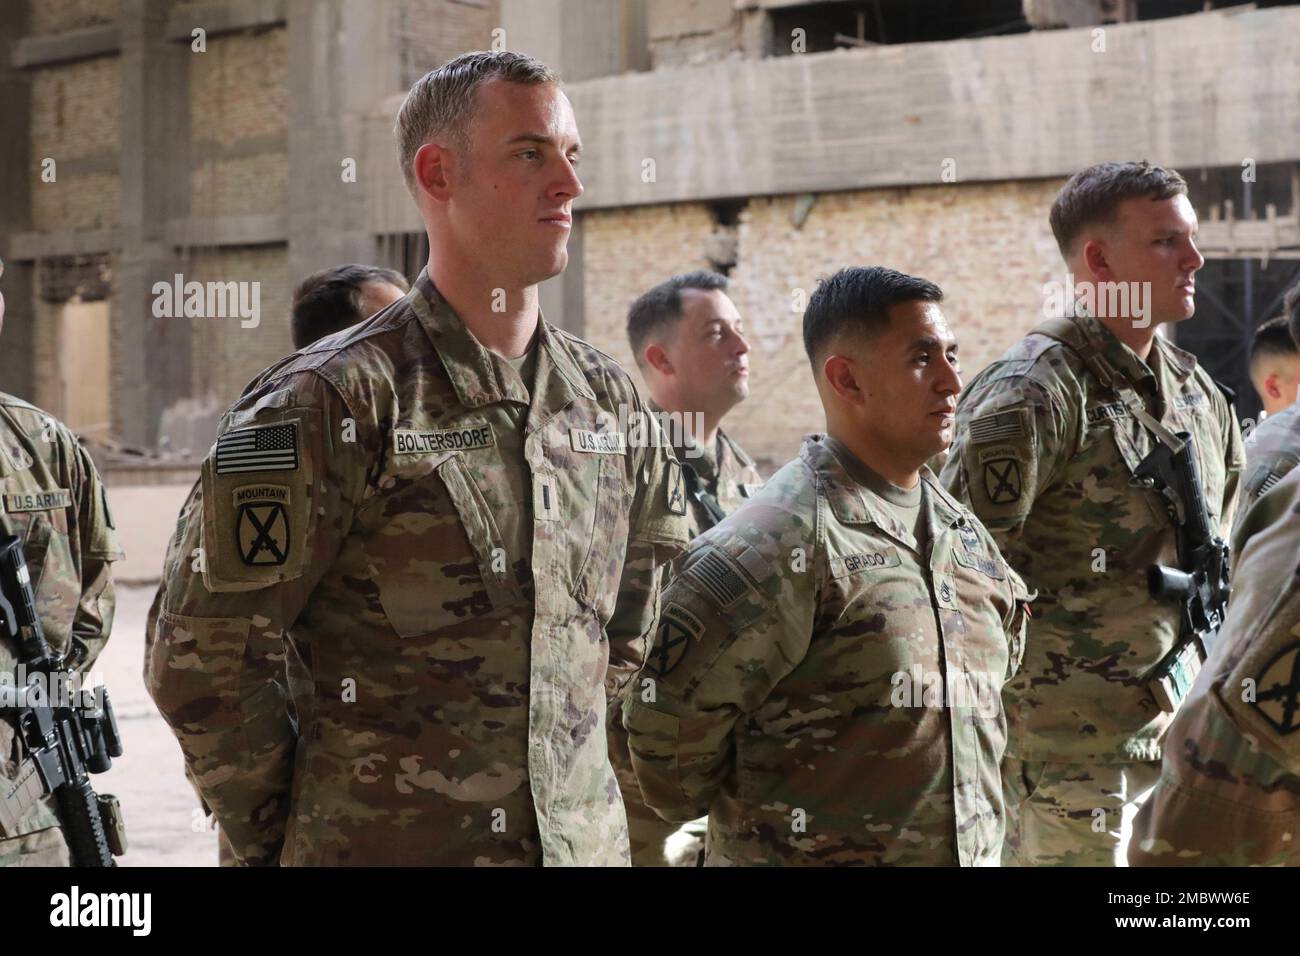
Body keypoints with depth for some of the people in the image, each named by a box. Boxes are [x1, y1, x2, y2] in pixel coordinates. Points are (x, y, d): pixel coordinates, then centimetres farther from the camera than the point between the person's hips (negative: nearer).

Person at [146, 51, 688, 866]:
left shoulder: (606, 396, 5)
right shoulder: (336, 401, -12)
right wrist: (281, 834, -4)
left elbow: (655, 562, 22)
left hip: (587, 838, 5)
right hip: (383, 845, -5)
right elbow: (205, 659, -11)